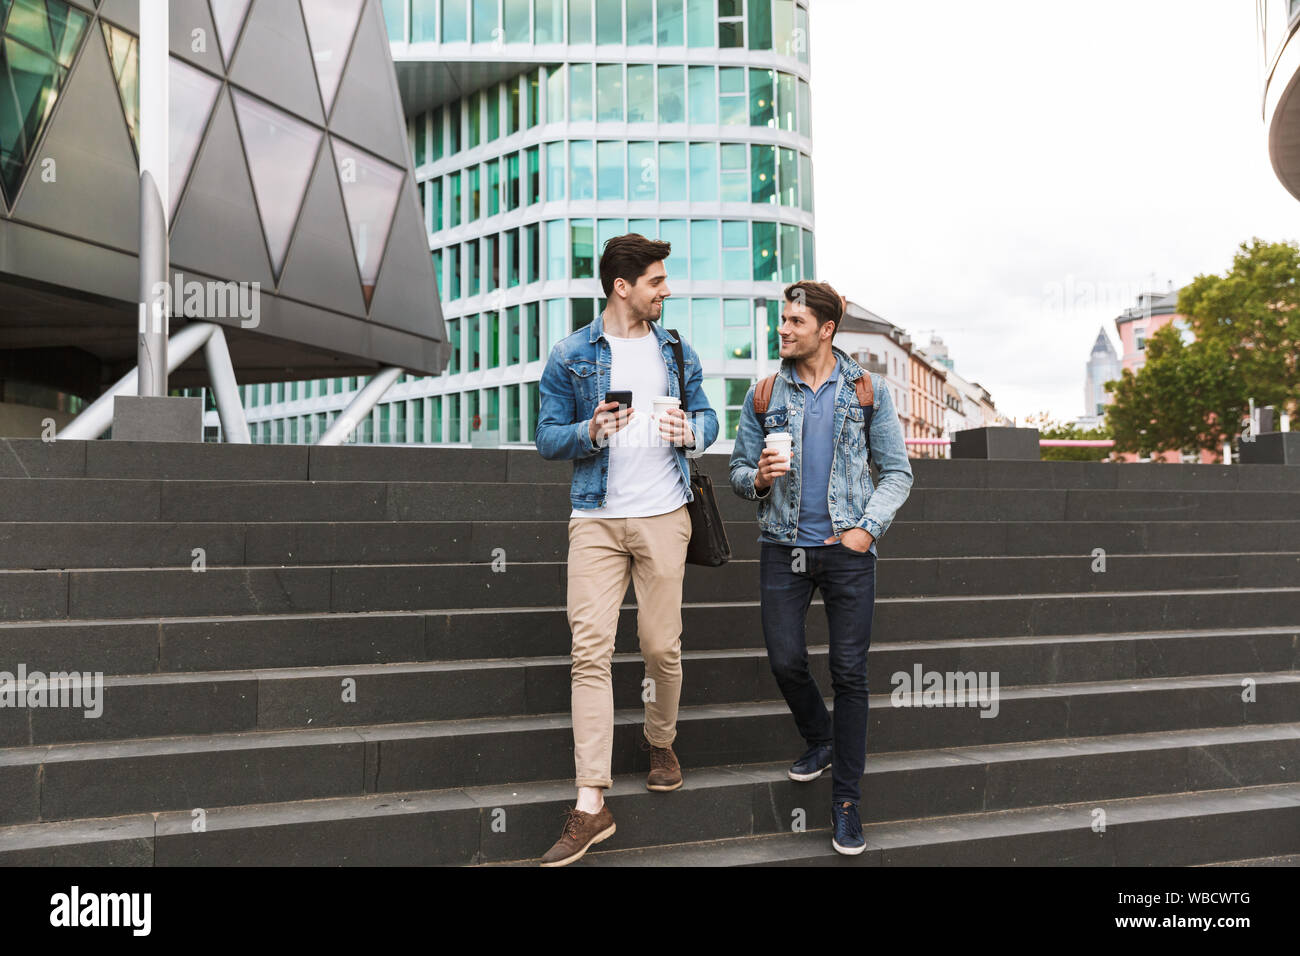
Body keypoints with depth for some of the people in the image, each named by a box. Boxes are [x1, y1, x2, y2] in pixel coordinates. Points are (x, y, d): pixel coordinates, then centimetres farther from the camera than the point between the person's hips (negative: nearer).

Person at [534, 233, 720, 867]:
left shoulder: (677, 350, 12)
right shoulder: (569, 356, 3)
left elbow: (707, 417, 17)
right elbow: (547, 438, 3)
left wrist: (690, 431, -7)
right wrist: (591, 432, -17)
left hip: (664, 516, 2)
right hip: (596, 518, -2)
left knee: (662, 647, 4)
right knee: (590, 651, -8)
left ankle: (661, 740, 35)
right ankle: (591, 805, -3)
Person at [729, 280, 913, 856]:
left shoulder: (868, 391, 4)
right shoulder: (763, 395, 7)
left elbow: (897, 472, 5)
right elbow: (738, 473, 10)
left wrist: (868, 528, -9)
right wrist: (759, 477, -13)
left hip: (848, 549, -1)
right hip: (783, 547, 2)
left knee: (849, 672, -1)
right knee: (785, 661, -1)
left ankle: (846, 798, 11)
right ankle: (820, 740, 31)